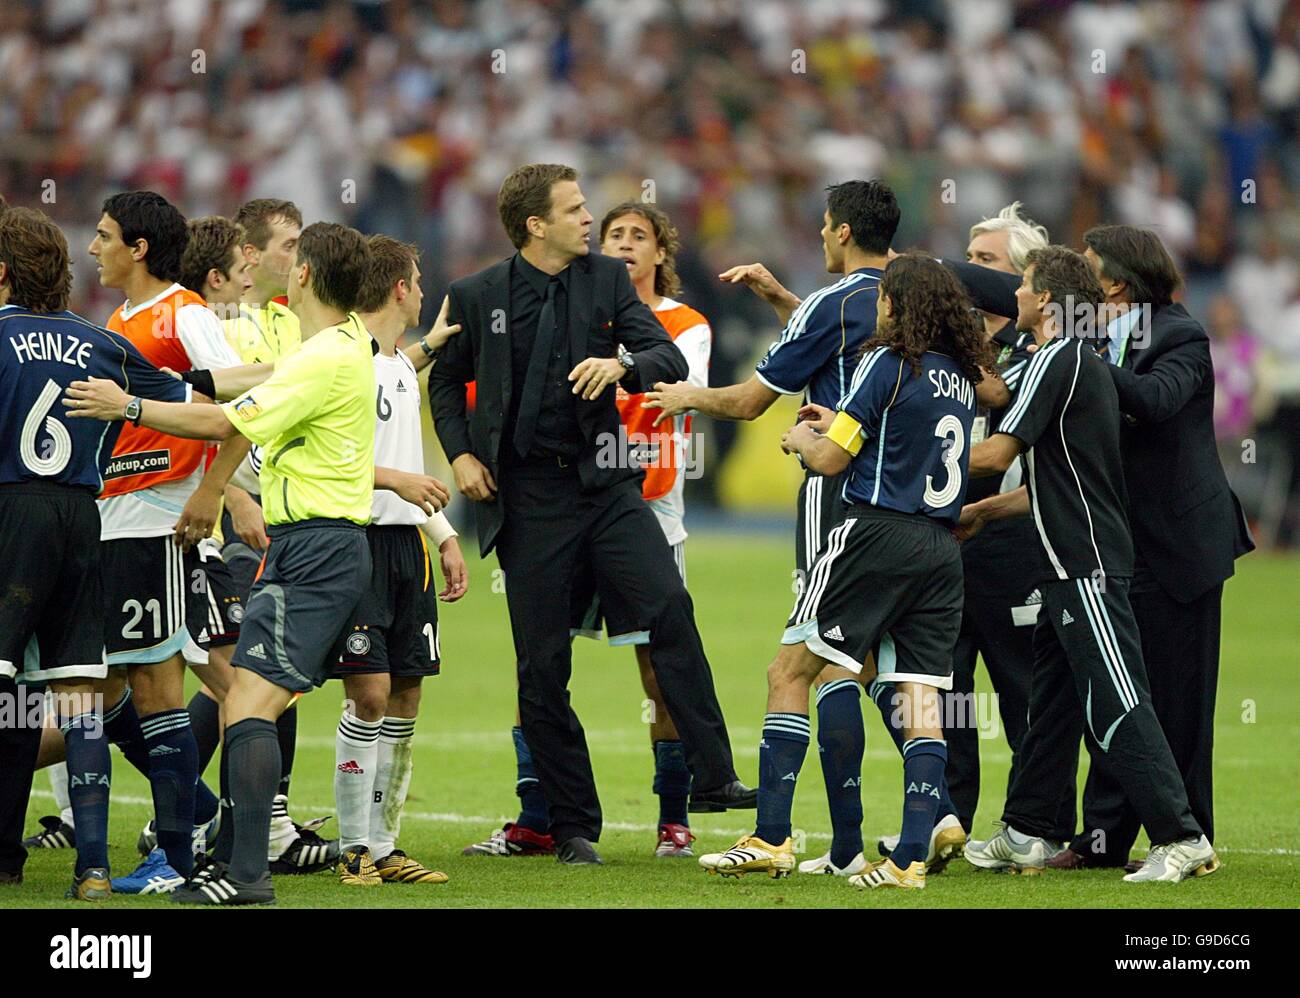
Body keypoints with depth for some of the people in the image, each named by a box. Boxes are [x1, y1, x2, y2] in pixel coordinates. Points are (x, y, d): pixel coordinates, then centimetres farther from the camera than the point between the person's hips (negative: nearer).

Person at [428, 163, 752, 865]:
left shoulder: (607, 280, 7)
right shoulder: (476, 296, 3)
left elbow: (670, 357, 0)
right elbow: (445, 382, 16)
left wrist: (622, 364, -21)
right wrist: (460, 453, 1)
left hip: (602, 485, 1)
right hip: (526, 496, -1)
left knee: (669, 608, -19)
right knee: (542, 668, 0)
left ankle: (713, 777, -16)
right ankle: (573, 826, 8)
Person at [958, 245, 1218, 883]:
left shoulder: (1058, 360, -12)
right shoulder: (1087, 364, 18)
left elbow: (997, 453, -15)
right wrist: (983, 510, 27)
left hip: (1087, 567, -10)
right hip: (1072, 566, 10)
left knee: (1117, 707, -11)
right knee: (1050, 703, 14)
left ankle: (1181, 838, -12)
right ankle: (1025, 835, 20)